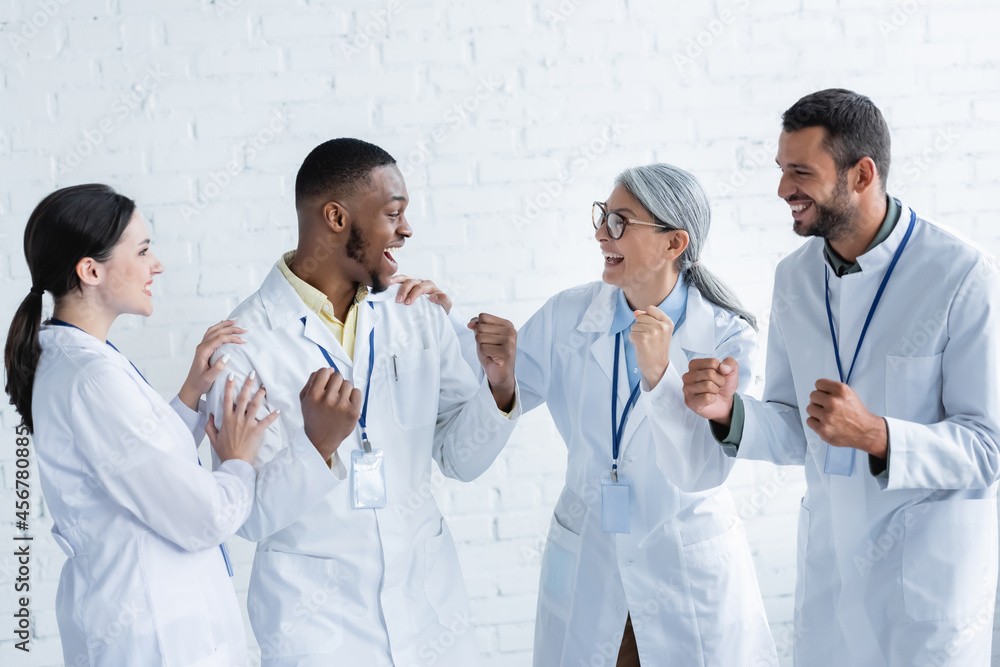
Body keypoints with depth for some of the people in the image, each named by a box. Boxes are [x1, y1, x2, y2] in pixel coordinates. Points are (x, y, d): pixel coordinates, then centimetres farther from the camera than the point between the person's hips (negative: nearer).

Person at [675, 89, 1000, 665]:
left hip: (931, 572, -5)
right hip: (829, 568, 5)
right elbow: (794, 437, 7)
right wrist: (730, 412, -13)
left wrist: (875, 435, -31)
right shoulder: (795, 277, 2)